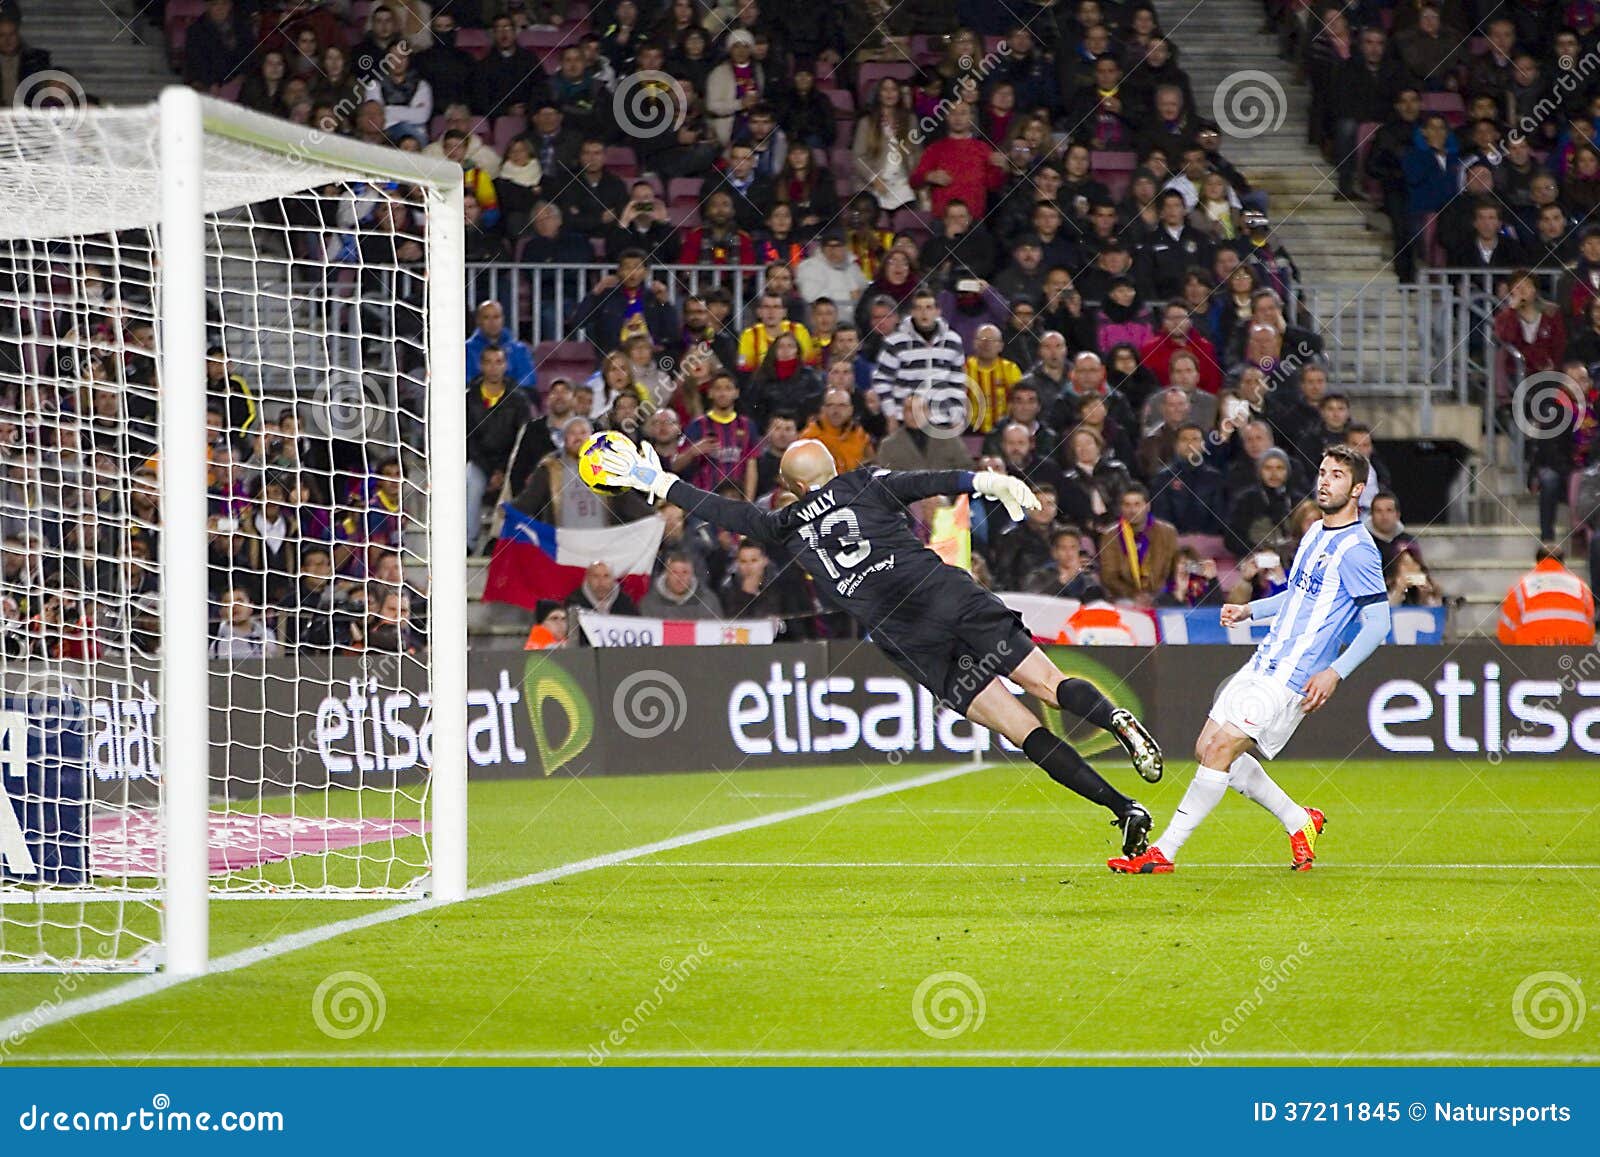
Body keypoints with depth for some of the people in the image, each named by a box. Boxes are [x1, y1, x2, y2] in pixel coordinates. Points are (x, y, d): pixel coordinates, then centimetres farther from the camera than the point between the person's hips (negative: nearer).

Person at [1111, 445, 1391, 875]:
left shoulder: (1357, 549, -12)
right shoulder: (1315, 533, 15)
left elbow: (1378, 621, -15)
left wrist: (1335, 673, -22)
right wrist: (1249, 610, 18)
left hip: (1292, 679, -10)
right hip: (1263, 663, 10)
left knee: (1221, 749, -16)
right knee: (1208, 748, 8)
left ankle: (1163, 852, -12)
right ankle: (1299, 821, 21)